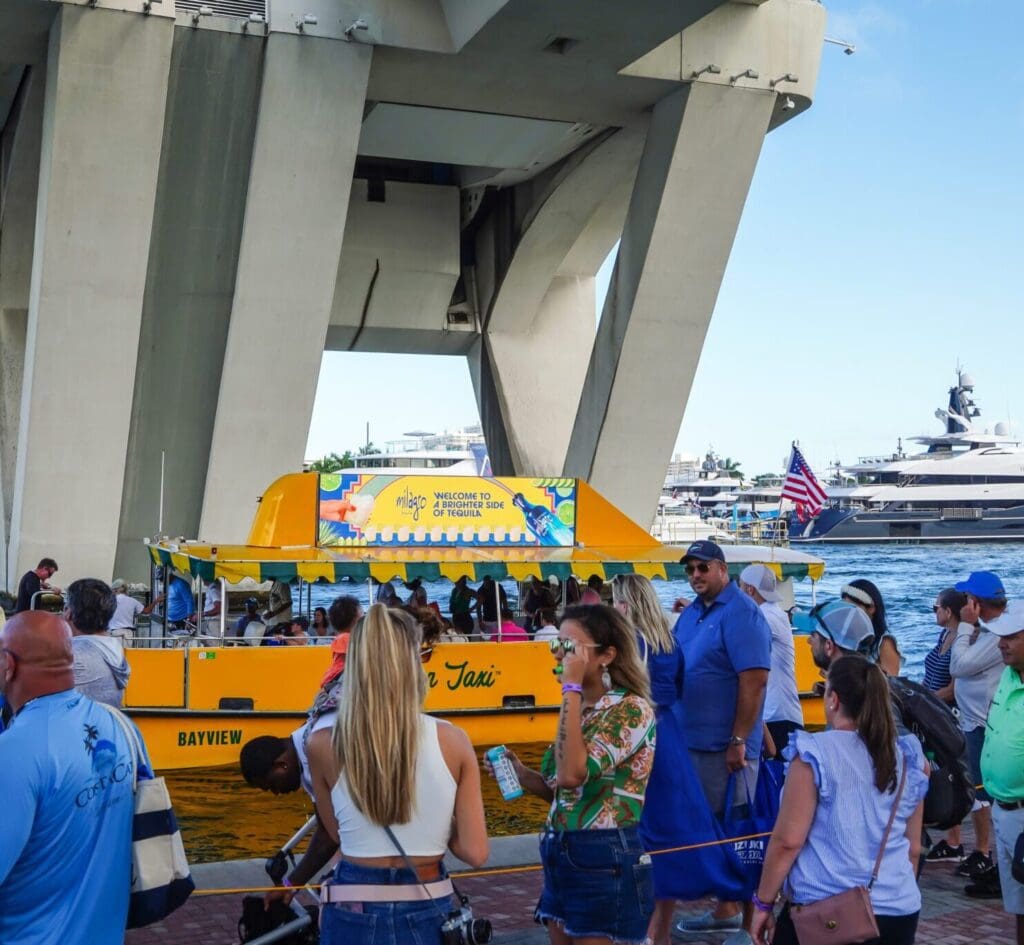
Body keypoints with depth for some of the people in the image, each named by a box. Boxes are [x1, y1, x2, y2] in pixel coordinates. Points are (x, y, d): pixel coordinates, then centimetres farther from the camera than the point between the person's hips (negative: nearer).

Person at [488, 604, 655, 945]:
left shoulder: (631, 709, -14)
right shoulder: (580, 708, 11)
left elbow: (573, 774, -28)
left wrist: (571, 688, -23)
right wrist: (519, 772, 1)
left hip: (606, 862, -8)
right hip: (561, 856, 8)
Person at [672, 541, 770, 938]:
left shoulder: (740, 614, -14)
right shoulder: (690, 614, 13)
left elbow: (754, 680, -20)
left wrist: (738, 741, -21)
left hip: (725, 746, -9)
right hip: (693, 741, 9)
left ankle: (754, 915, 10)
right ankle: (726, 909, 25)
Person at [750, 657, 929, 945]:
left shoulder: (814, 754, -10)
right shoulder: (908, 759, 5)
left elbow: (788, 841, -9)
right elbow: (913, 846, 13)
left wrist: (763, 903, 1)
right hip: (900, 910, 5)